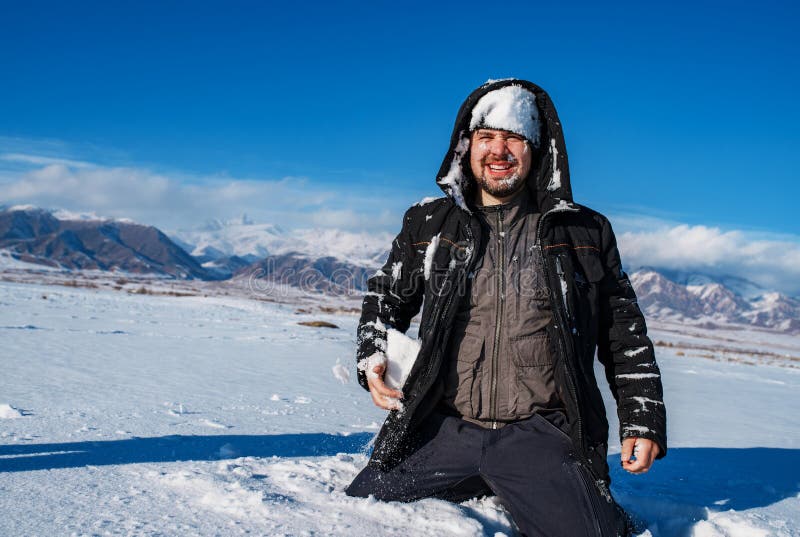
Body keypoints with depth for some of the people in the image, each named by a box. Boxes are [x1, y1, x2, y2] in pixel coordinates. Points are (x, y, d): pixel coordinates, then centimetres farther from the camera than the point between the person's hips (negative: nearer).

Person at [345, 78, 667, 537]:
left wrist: (643, 421, 7)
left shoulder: (584, 232, 5)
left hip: (542, 435, -2)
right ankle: (472, 494, 22)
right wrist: (373, 357, 3)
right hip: (446, 429, 2)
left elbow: (625, 333, 11)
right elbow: (387, 296, 21)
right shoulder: (430, 224, 8)